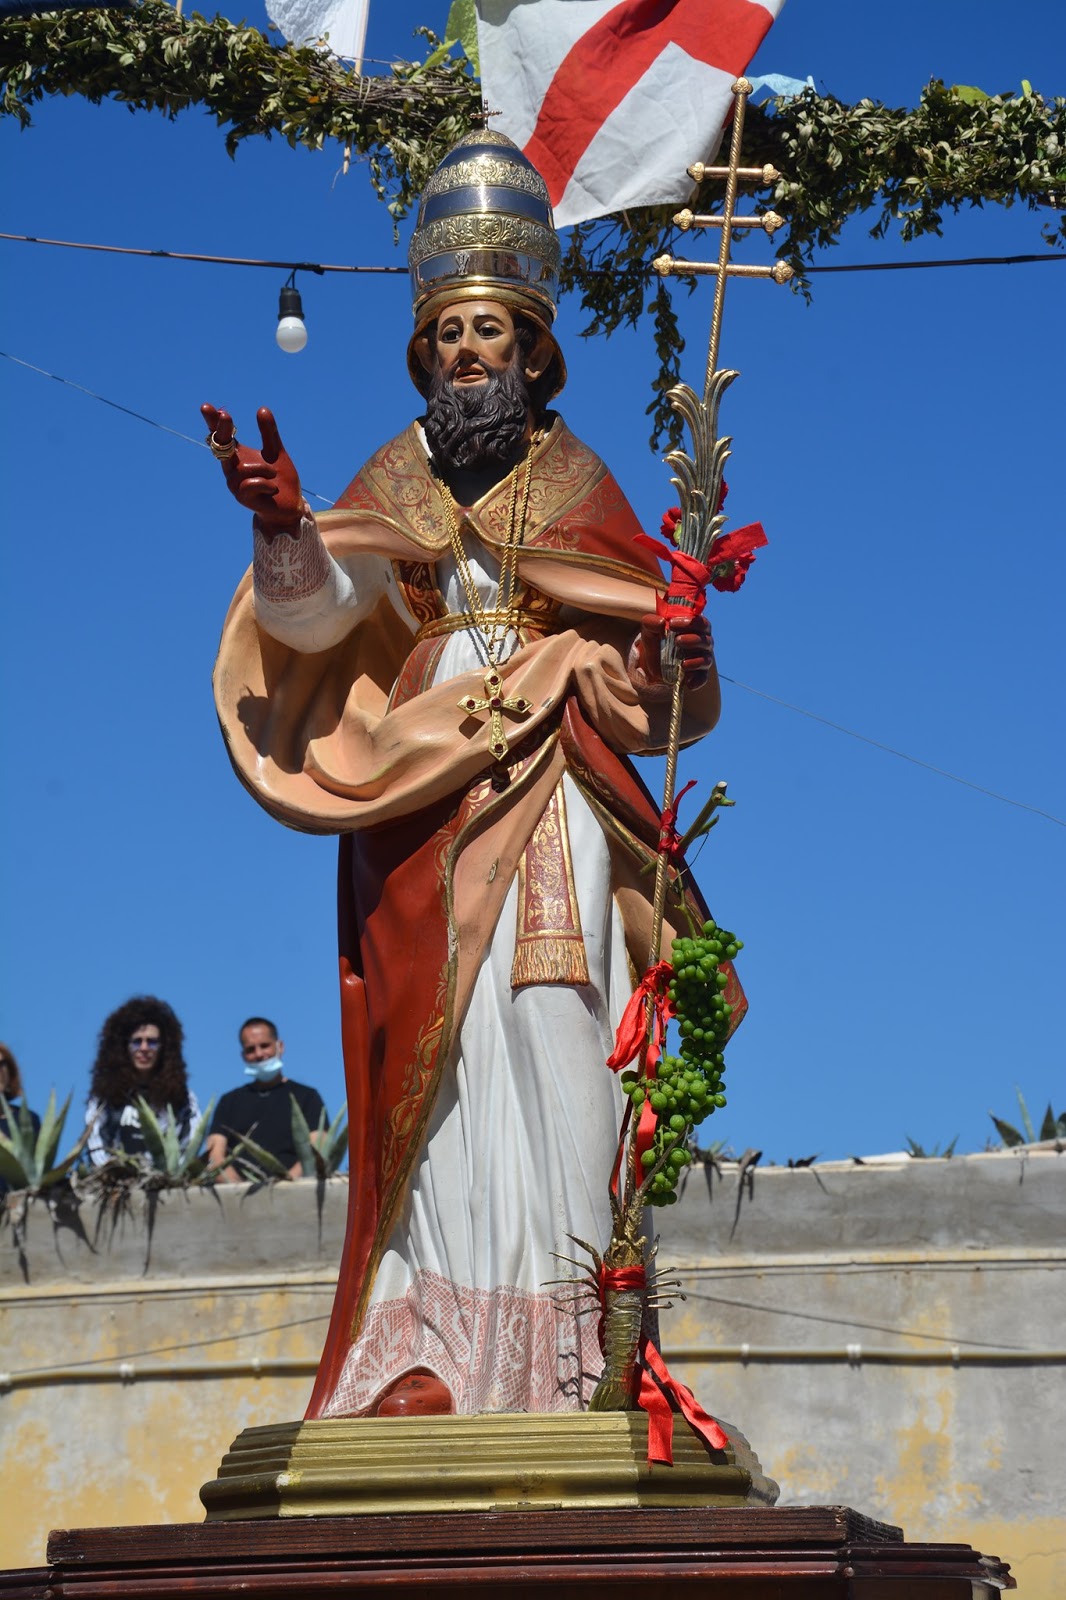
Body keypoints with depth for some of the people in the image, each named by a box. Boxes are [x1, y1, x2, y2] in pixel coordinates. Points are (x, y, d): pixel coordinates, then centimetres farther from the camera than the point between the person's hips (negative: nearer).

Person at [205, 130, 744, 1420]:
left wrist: (668, 673, -15)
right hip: (424, 812, 1)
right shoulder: (395, 483, 13)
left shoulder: (577, 484, 11)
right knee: (440, 1068, -5)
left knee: (550, 1062, -9)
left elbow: (645, 694, 7)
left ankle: (560, 1354, -7)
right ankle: (431, 1358, -4)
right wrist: (282, 529, -24)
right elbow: (313, 611, -5)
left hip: (554, 807, -1)